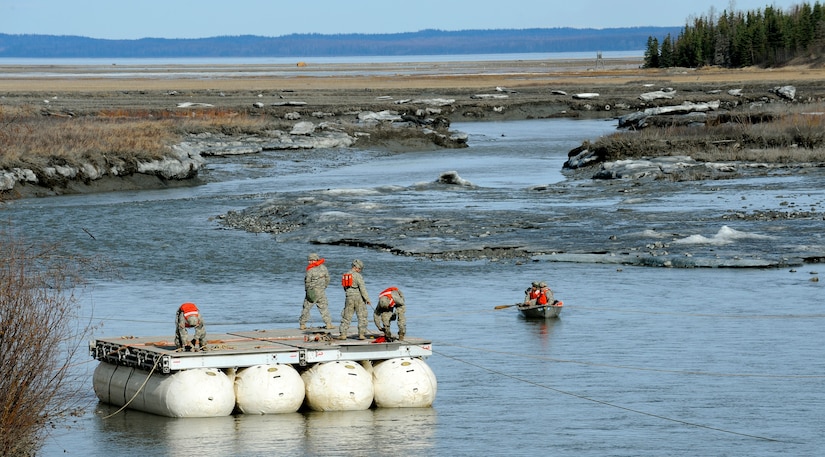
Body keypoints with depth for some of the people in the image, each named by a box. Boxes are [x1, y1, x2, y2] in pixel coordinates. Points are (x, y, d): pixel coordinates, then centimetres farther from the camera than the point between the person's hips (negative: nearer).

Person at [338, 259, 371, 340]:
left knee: (346, 317, 9)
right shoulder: (357, 276, -11)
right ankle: (361, 334, 0)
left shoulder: (345, 275, 9)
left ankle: (343, 334, 5)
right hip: (358, 297, -5)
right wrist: (367, 298, -11)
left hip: (349, 297, 5)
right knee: (362, 317, 4)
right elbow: (362, 288, -15)